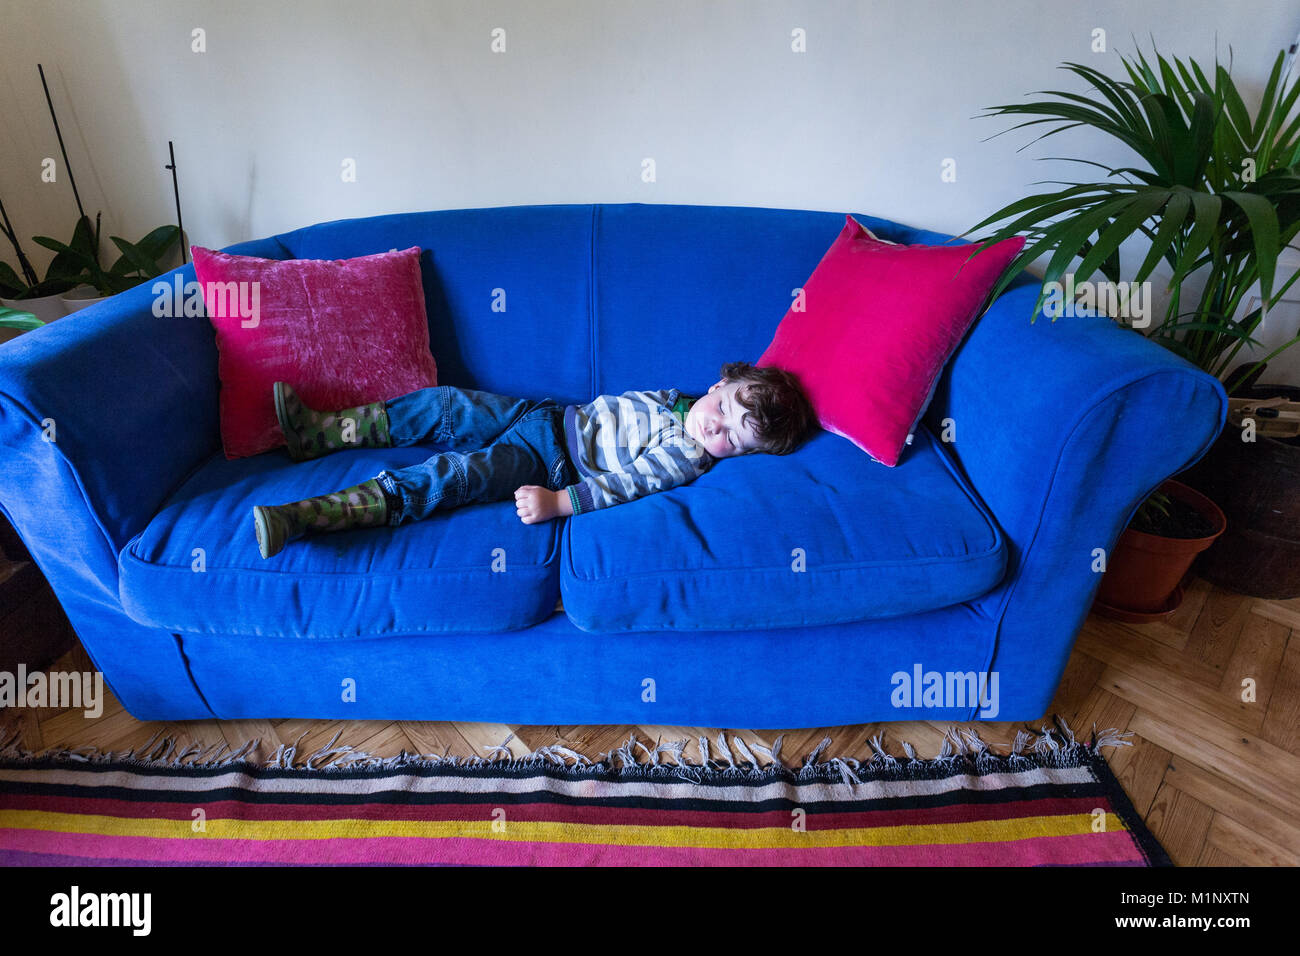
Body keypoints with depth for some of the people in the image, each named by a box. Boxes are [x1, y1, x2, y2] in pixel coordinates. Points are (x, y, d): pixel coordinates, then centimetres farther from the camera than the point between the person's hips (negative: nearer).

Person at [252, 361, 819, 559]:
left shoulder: (686, 457, -15)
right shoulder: (674, 398, 8)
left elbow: (622, 483, -25)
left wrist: (558, 502, -33)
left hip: (547, 464, -7)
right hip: (548, 415, 8)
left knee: (448, 476, -25)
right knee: (445, 406, -1)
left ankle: (304, 518, -28)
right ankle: (318, 433, 11)